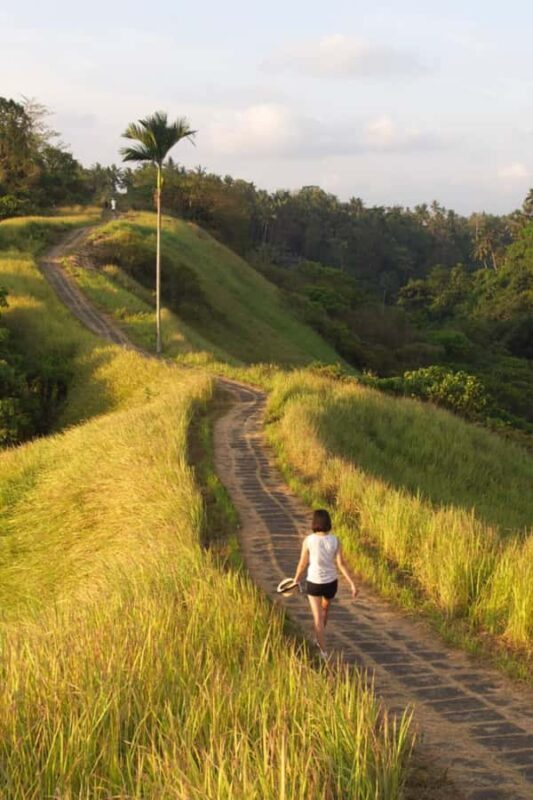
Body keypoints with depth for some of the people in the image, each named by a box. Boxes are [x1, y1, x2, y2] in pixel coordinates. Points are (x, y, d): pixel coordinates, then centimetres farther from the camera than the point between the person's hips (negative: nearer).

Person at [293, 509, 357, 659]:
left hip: (314, 583, -3)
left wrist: (296, 581, 8)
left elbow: (302, 564, -8)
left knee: (318, 618, 5)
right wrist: (353, 584, -11)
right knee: (324, 609, 30)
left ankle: (324, 652, -3)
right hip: (331, 582, 3)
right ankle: (318, 639, 48)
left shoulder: (308, 540, -17)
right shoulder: (335, 540, -12)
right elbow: (341, 564, -15)